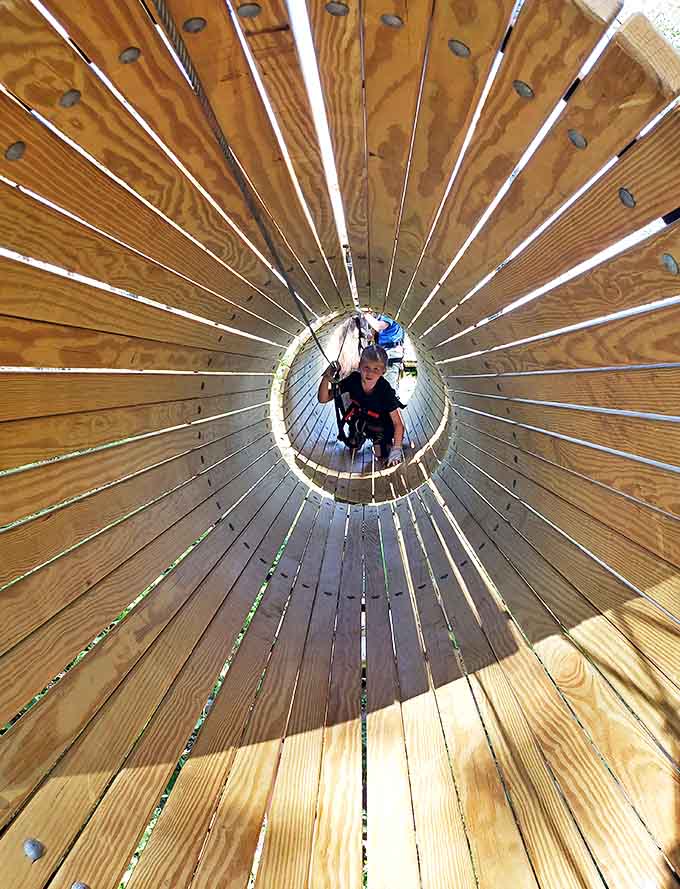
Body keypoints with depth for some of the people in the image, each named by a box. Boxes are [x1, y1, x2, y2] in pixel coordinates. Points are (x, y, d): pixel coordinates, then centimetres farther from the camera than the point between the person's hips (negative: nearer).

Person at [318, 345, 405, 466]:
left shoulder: (385, 390, -35)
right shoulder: (354, 379, -28)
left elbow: (398, 423, -28)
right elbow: (323, 399, -27)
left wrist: (396, 449, -38)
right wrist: (326, 378, -45)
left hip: (382, 423, -4)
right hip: (360, 414, 4)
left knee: (383, 458, -8)